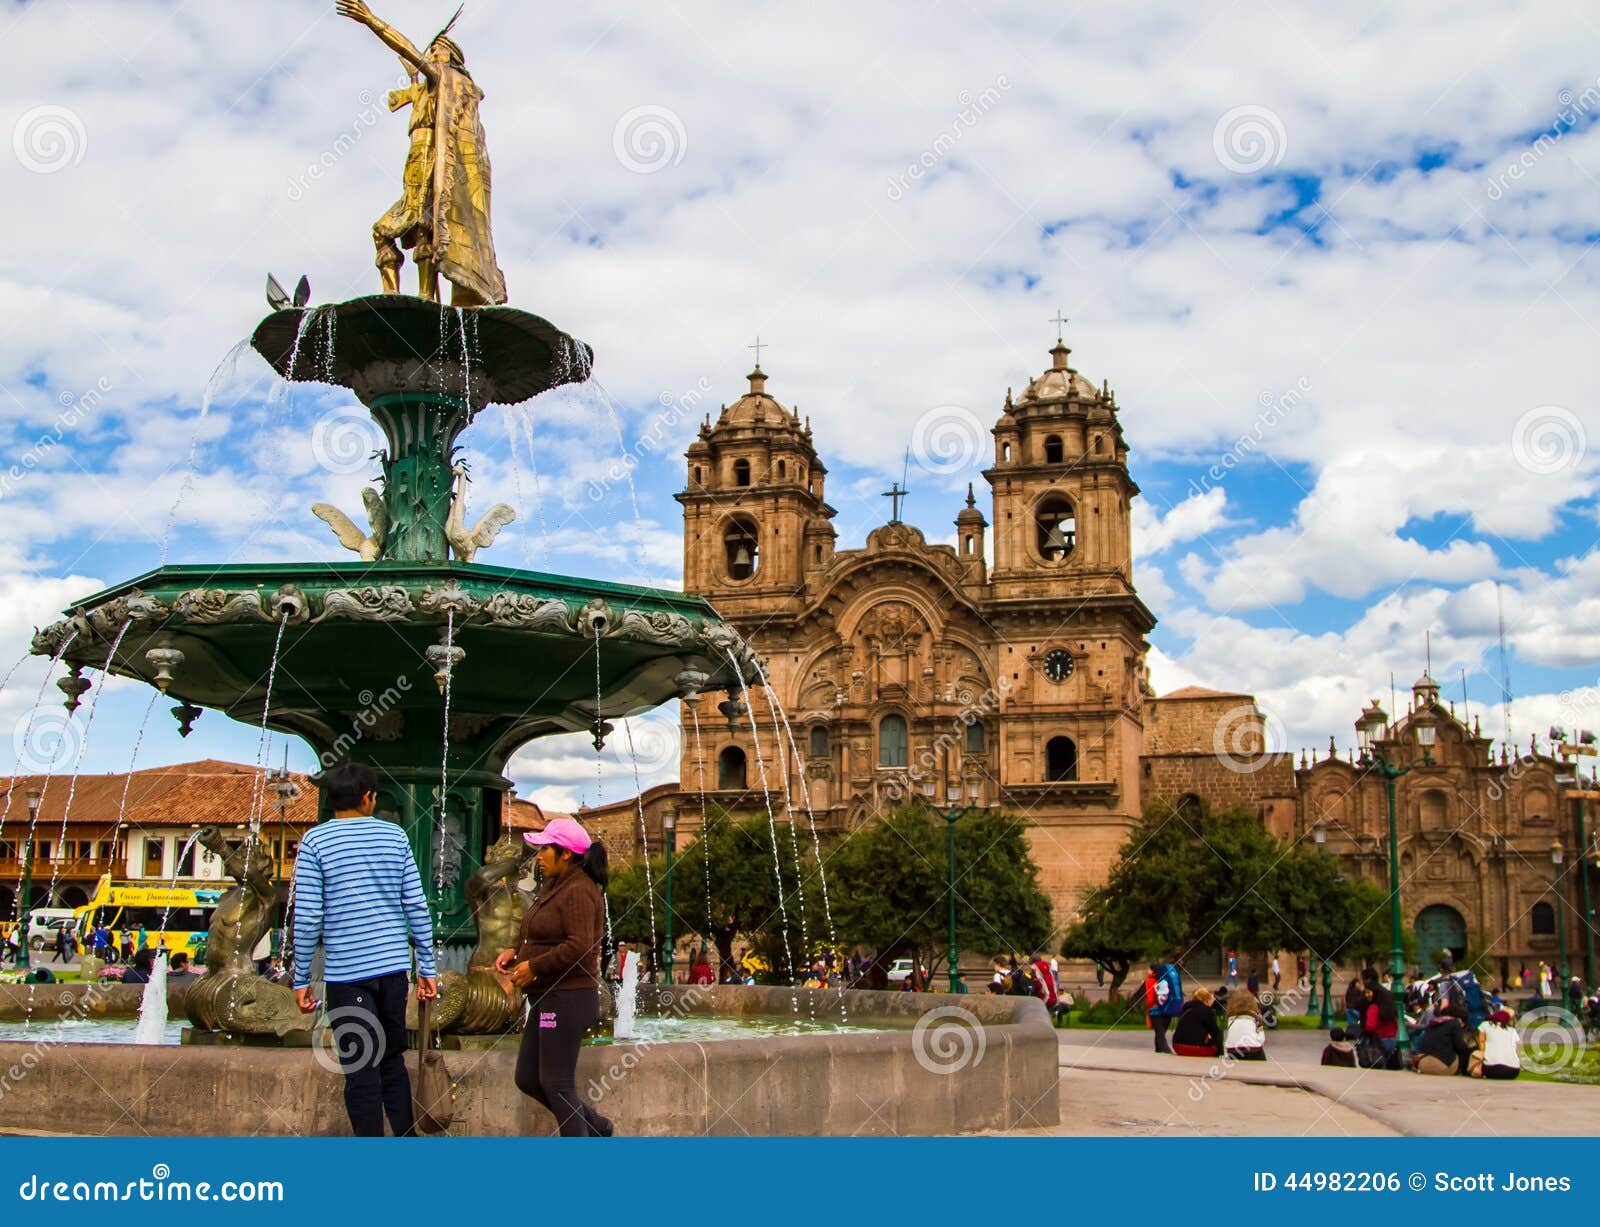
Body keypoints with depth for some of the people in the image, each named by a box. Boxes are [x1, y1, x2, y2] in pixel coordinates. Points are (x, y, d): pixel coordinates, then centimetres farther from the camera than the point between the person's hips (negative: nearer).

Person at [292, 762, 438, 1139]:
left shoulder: (315, 841, -4)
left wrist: (301, 979, 0)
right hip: (393, 966, 3)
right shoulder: (394, 835, 4)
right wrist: (427, 968, 9)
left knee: (361, 1073, 2)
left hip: (346, 972, -3)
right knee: (393, 1061, 18)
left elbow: (307, 918, -9)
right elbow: (417, 907, 3)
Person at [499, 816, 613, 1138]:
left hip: (568, 1000, -11)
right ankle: (596, 1126, 27)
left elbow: (578, 946, -26)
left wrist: (534, 967, -18)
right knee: (528, 1079, 15)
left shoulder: (578, 892, -17)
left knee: (556, 1083, -4)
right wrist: (516, 952, 5)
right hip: (548, 999, 11)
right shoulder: (554, 888, 14)